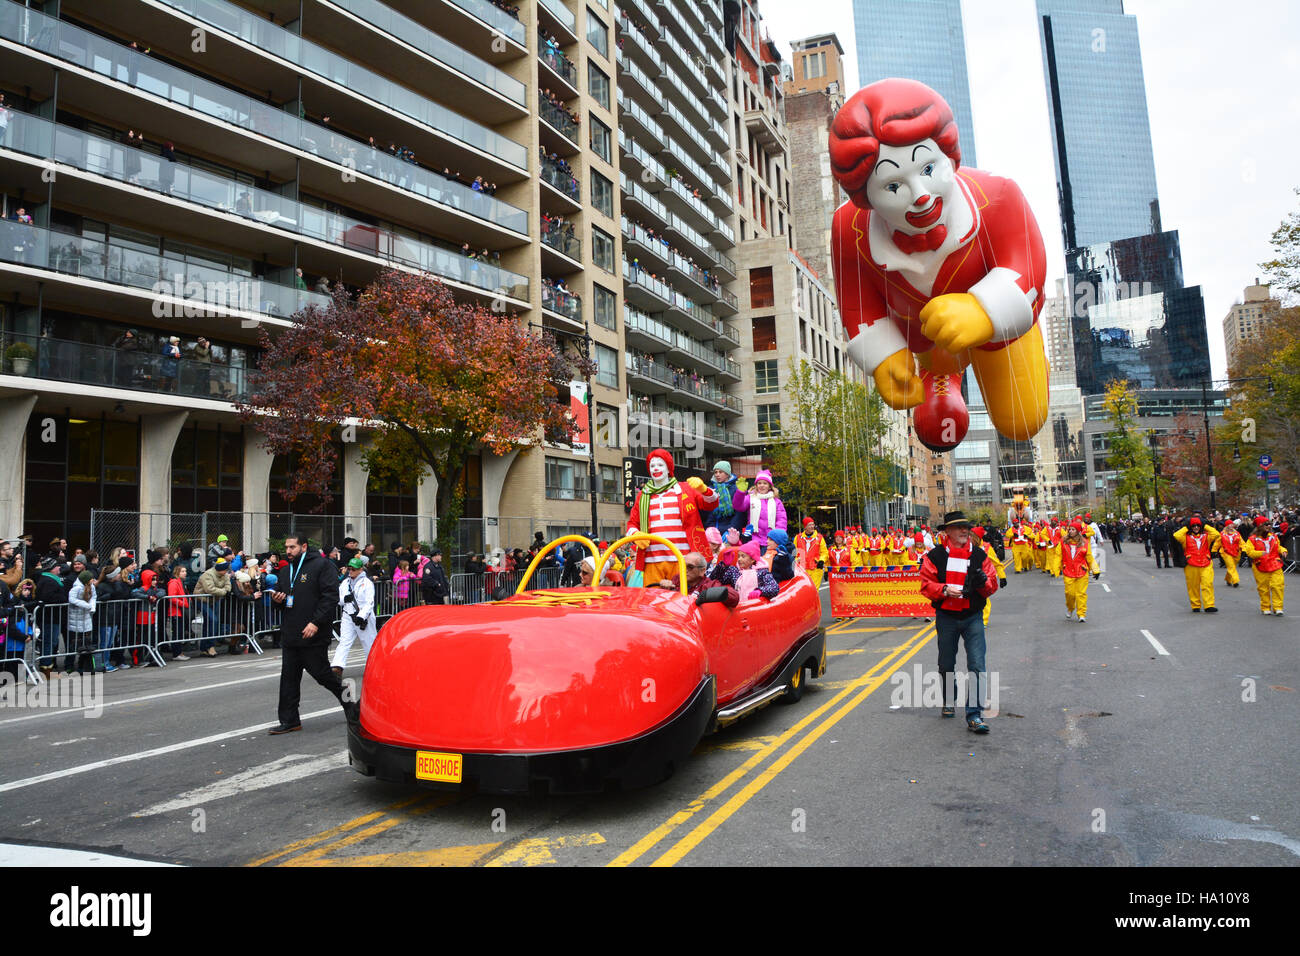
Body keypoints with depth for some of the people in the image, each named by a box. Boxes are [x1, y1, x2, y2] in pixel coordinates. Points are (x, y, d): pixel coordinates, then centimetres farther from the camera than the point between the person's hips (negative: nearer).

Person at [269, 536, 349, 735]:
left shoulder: (321, 565, -7)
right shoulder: (287, 571, 18)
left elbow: (331, 597, -15)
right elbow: (280, 594, 28)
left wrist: (316, 622, -22)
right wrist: (277, 600, 2)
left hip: (314, 636, -8)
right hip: (290, 636, 8)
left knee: (321, 673, -1)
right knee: (289, 678, 8)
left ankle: (347, 698, 21)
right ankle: (289, 720, 15)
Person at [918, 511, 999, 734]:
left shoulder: (979, 554, 3)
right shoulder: (935, 555, -3)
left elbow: (993, 585, 5)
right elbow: (926, 585, -4)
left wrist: (984, 582, -17)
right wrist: (945, 590, -21)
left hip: (973, 617, 0)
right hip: (946, 617, 0)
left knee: (976, 666, -10)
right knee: (946, 665, 15)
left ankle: (974, 715, -6)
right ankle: (949, 701, 39)